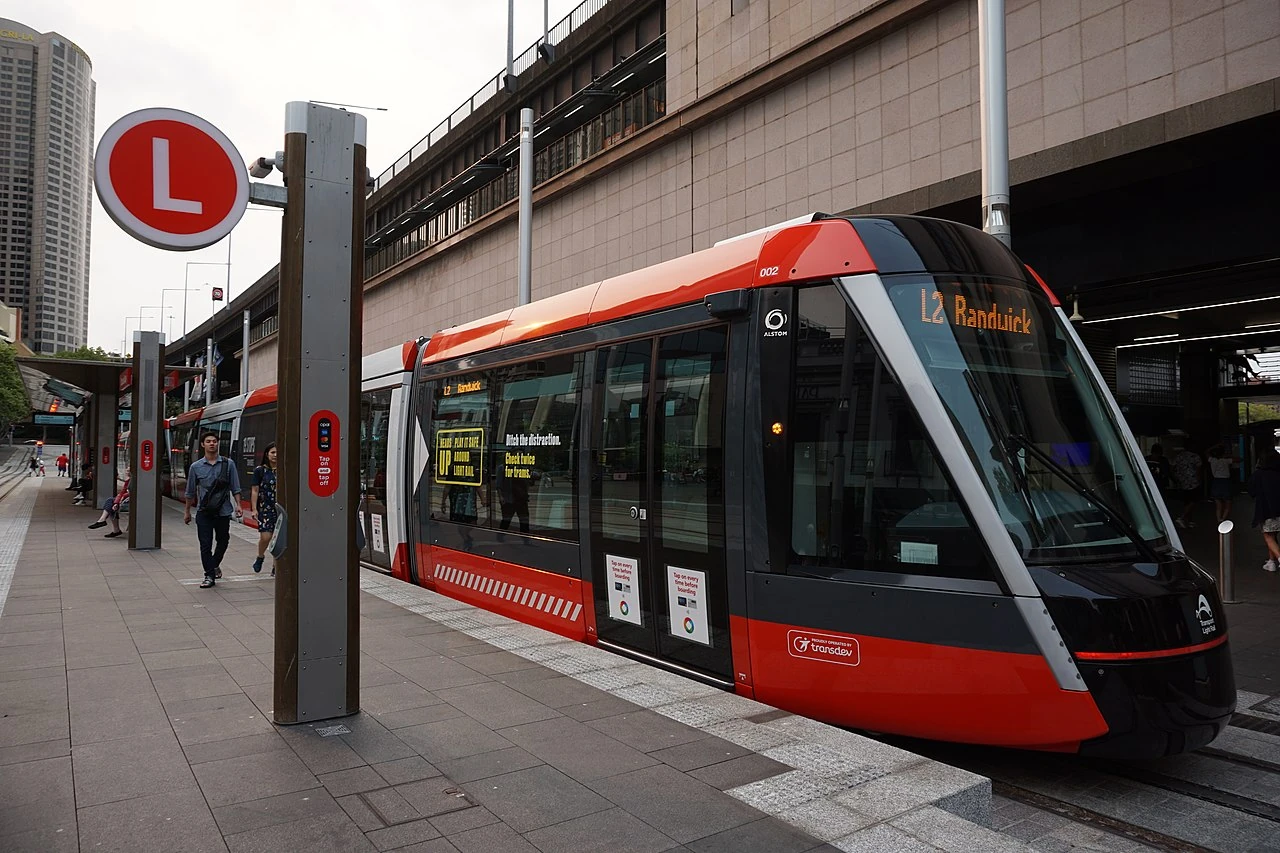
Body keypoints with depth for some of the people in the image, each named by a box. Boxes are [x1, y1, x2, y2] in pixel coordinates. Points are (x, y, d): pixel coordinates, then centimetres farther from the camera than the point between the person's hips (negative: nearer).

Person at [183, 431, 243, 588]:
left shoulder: (228, 464, 1)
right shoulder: (196, 467, 2)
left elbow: (235, 488, 4)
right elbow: (190, 492, 10)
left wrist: (237, 505, -5)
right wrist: (187, 511, 13)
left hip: (223, 511, 1)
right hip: (204, 512, 0)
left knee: (223, 541, 13)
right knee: (205, 545, -1)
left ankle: (215, 565, 39)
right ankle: (209, 575, 9)